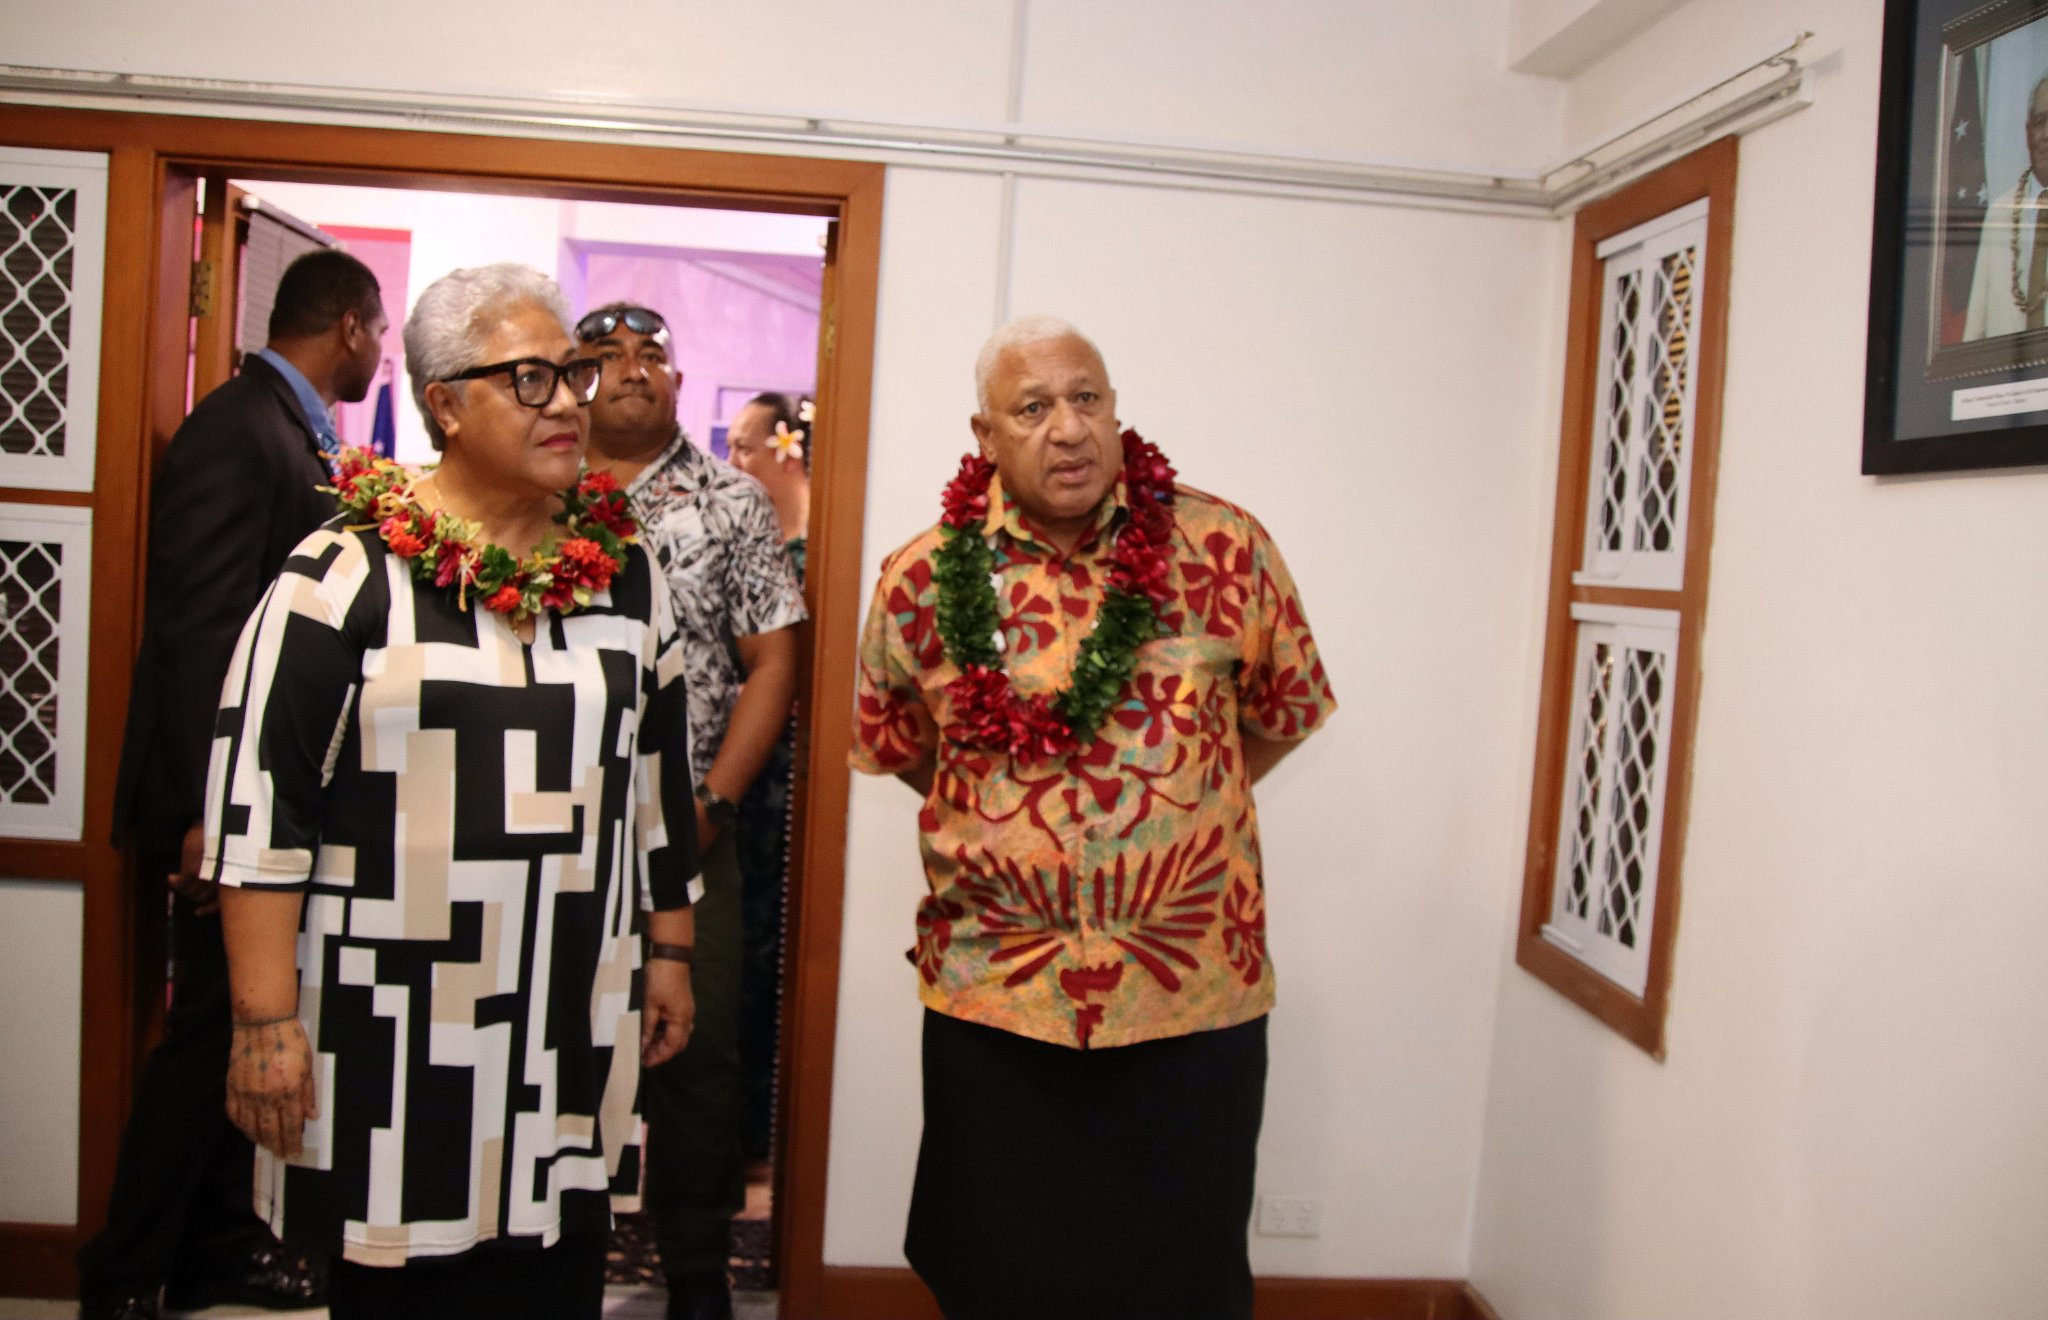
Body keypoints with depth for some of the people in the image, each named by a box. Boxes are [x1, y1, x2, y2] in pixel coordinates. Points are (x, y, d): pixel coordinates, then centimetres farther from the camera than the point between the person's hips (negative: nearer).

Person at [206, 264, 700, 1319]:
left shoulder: (621, 570, 7)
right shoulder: (344, 574, -8)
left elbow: (659, 779, 14)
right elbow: (258, 803, -9)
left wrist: (668, 953, 16)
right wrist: (266, 1022, -10)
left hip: (573, 1031, 4)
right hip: (392, 1030, -4)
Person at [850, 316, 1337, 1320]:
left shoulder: (1227, 550, -7)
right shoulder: (922, 581, -3)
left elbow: (1282, 714, 7)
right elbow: (895, 746, 13)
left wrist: (1178, 812, 6)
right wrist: (996, 820, 7)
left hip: (1195, 989, -1)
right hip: (990, 991, 1)